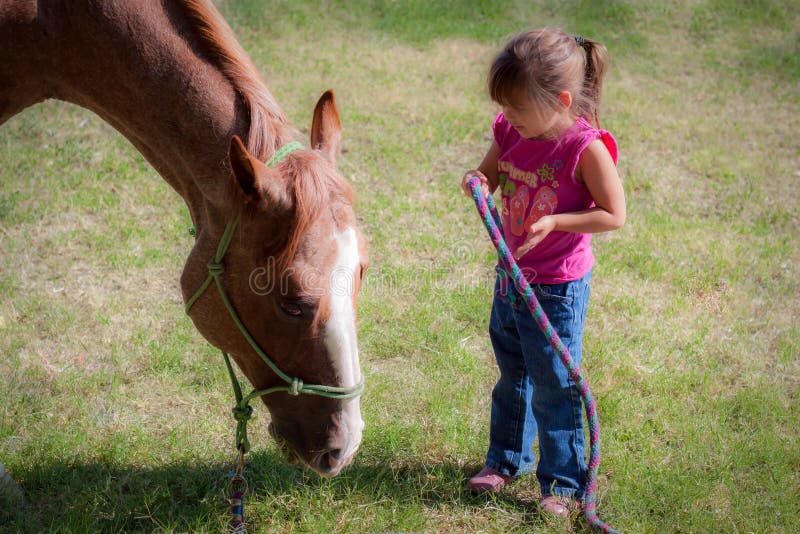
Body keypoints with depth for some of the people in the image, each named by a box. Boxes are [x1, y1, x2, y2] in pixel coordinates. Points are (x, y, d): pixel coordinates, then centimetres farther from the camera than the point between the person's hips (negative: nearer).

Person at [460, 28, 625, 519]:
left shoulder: (586, 147, -23)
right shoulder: (512, 134, -5)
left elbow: (615, 215, -17)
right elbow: (491, 174, 12)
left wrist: (555, 222, -27)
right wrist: (477, 181, -12)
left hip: (557, 289, -7)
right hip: (510, 277, 7)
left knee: (555, 389, 2)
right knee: (512, 378, 23)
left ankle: (565, 484, 18)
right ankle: (507, 459, 42)